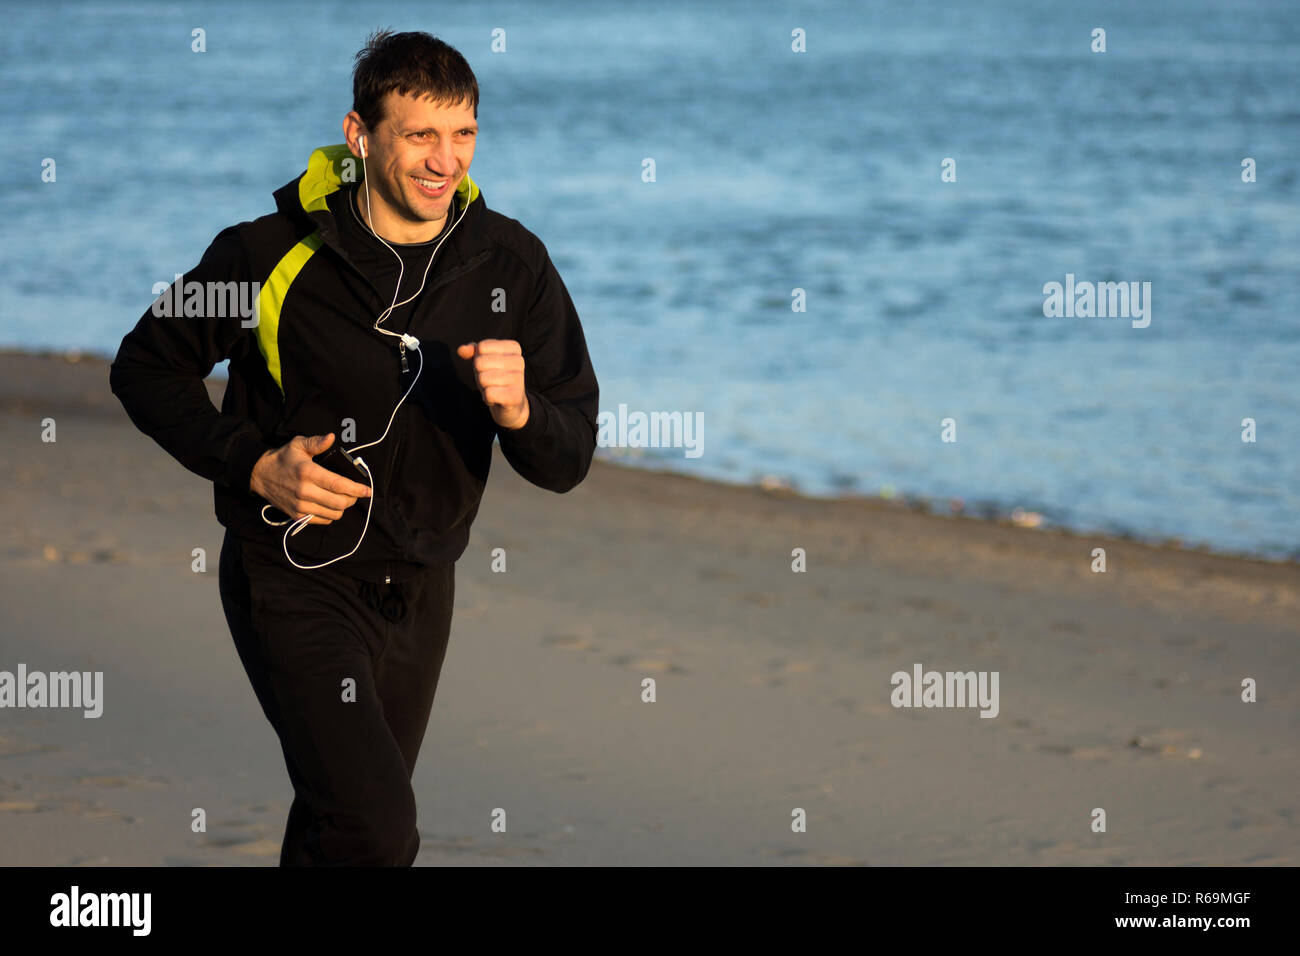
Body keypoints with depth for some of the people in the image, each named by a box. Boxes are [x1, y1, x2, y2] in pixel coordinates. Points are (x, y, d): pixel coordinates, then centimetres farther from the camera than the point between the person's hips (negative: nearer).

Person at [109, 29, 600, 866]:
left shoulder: (510, 264, -6)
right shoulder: (274, 255, -16)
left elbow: (569, 461, -5)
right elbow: (146, 368, -2)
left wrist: (518, 411, -28)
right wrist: (254, 466, -16)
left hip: (418, 589, 5)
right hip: (295, 580, -5)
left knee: (341, 818, 21)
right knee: (377, 830, -21)